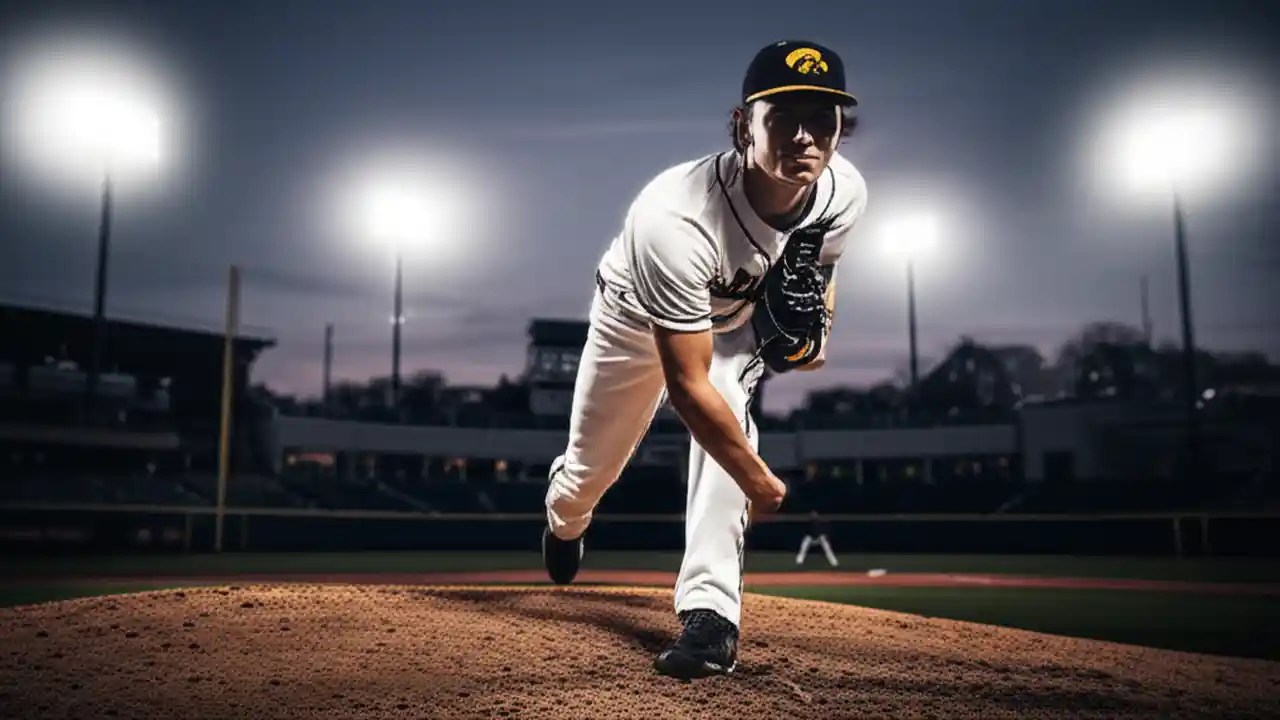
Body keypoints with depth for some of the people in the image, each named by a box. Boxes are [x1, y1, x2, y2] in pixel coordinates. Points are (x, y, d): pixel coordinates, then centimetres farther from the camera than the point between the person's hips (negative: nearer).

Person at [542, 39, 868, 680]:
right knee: (591, 466, 13)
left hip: (736, 316, 3)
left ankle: (710, 609, -21)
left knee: (728, 407, -29)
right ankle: (564, 521, 53)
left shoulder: (844, 192, -27)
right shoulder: (677, 219, -46)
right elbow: (686, 387, -41)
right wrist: (757, 479, -32)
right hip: (637, 316, -3)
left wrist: (814, 320, -18)